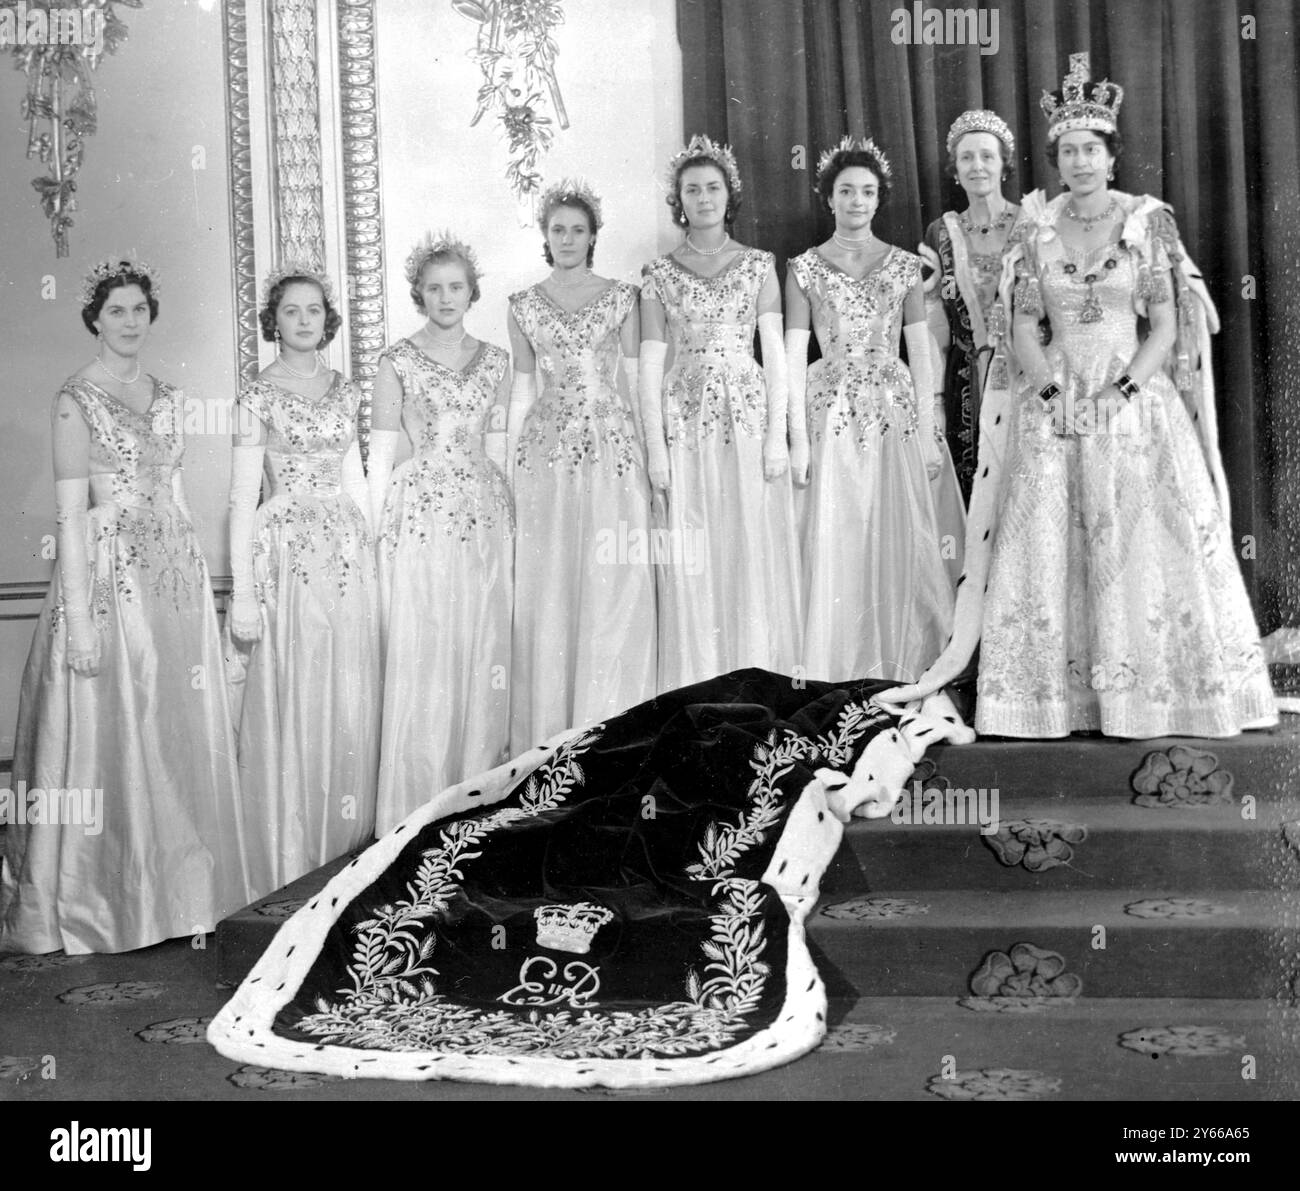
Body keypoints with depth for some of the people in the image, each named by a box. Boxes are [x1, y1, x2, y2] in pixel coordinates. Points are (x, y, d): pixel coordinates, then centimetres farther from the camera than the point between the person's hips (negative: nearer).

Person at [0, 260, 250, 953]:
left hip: (177, 576, 6)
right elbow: (71, 513, -12)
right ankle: (107, 898, 12)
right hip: (111, 577, -6)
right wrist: (80, 617, -17)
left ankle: (175, 886, 21)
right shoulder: (77, 399, -7)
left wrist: (198, 584, 13)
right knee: (113, 733, -1)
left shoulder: (166, 397, 12)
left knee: (178, 733, 10)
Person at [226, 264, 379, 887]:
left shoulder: (344, 390, 13)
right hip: (289, 552, -4)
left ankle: (347, 853, 16)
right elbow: (243, 498, -4)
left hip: (351, 551, 5)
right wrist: (242, 594, -10)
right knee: (293, 704, -2)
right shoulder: (259, 396, -1)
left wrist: (374, 549, 11)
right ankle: (291, 869, 7)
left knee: (352, 705, 5)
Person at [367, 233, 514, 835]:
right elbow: (380, 454, 0)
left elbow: (496, 446, 15)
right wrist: (378, 533, -5)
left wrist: (506, 516, 11)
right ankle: (418, 813, 3)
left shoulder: (493, 360, 12)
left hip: (487, 512, 4)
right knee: (422, 658, -5)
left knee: (484, 655, 4)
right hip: (421, 515, -4)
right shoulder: (397, 362, 1)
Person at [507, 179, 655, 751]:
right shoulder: (525, 305, 11)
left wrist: (649, 452, 1)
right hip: (547, 450, 1)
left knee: (614, 589, -3)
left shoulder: (621, 296, 8)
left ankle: (610, 731, 6)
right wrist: (511, 465, 8)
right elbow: (522, 388, 12)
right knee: (547, 590, 1)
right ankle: (548, 739, 9)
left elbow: (634, 377, 7)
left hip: (614, 445, -1)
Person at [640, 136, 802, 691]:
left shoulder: (758, 265, 9)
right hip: (685, 420, 0)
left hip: (749, 416, 0)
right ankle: (698, 693, 6)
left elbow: (774, 352, 5)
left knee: (756, 553, 0)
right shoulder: (660, 274, 7)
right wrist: (655, 448, -5)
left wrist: (777, 433, -5)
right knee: (692, 562, 0)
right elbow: (650, 364, 3)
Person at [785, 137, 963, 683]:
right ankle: (837, 673, 6)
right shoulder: (804, 268, 4)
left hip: (897, 411, 1)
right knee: (834, 543, -3)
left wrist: (928, 431, -2)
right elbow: (793, 355, 0)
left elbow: (921, 351, 5)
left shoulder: (904, 266, 8)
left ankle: (902, 666, 10)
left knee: (902, 542, 0)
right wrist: (798, 435, -7)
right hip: (831, 412, -1)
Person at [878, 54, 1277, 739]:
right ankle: (1063, 698, 4)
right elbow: (1024, 329, 6)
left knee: (1144, 545, -5)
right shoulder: (1037, 229, 7)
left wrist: (1120, 392, -13)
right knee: (1047, 547, -2)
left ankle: (1152, 695, 4)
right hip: (1054, 407, 2)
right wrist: (1053, 390, -10)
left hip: (1136, 397, -2)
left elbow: (1167, 327, -1)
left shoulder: (1148, 221, 1)